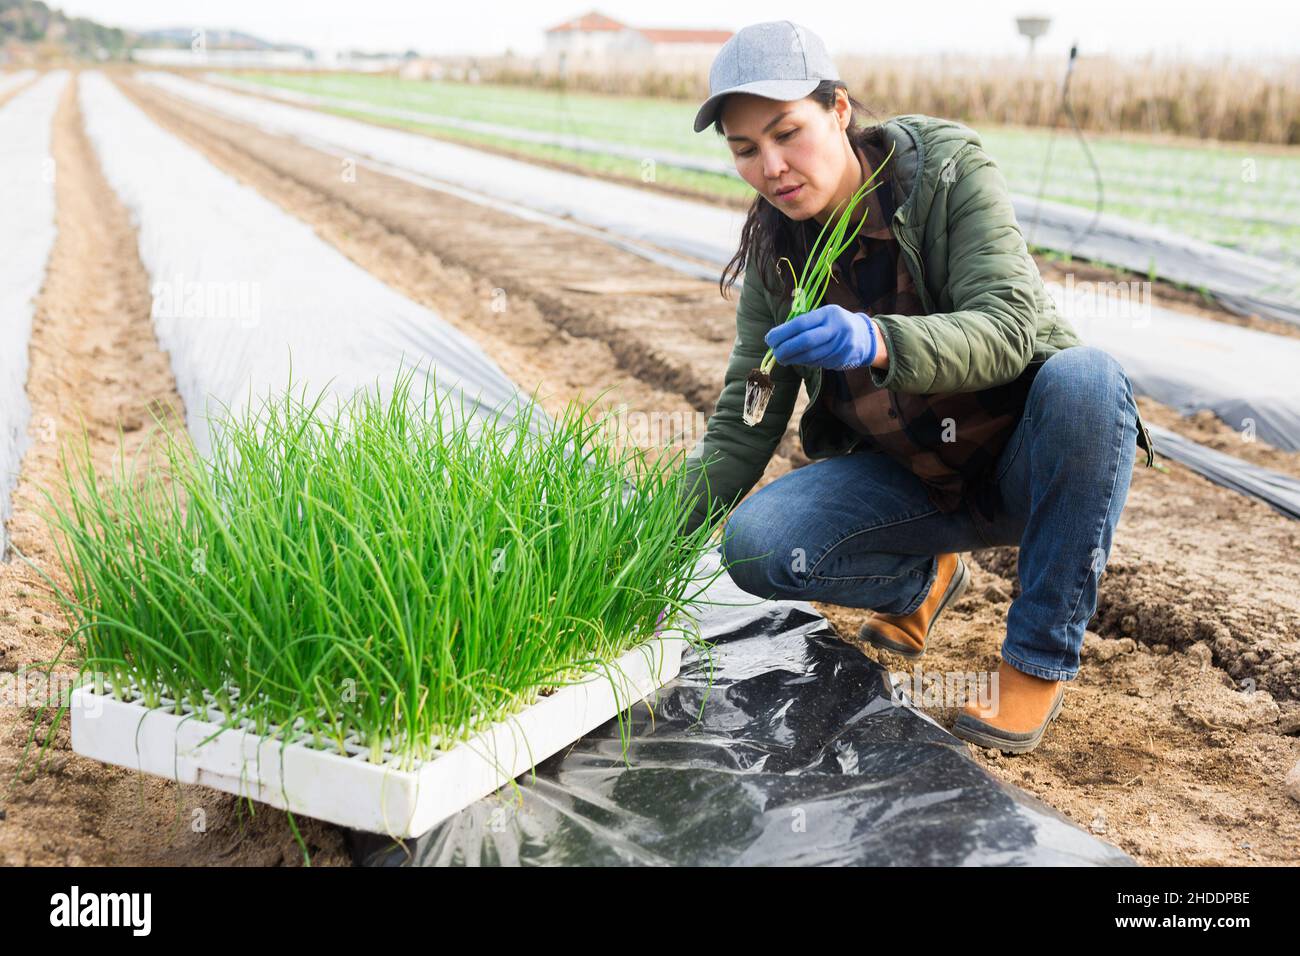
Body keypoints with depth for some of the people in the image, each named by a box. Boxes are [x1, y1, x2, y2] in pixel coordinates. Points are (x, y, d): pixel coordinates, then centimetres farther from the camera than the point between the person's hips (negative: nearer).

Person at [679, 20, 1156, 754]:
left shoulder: (949, 170, -17)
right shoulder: (776, 249, -5)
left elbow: (1010, 326, -30)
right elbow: (744, 423, -4)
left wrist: (878, 342, -49)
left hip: (1026, 462, -3)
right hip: (911, 481, 3)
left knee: (1085, 376, -37)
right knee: (756, 546, -23)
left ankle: (1043, 658, -20)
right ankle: (924, 582, 10)